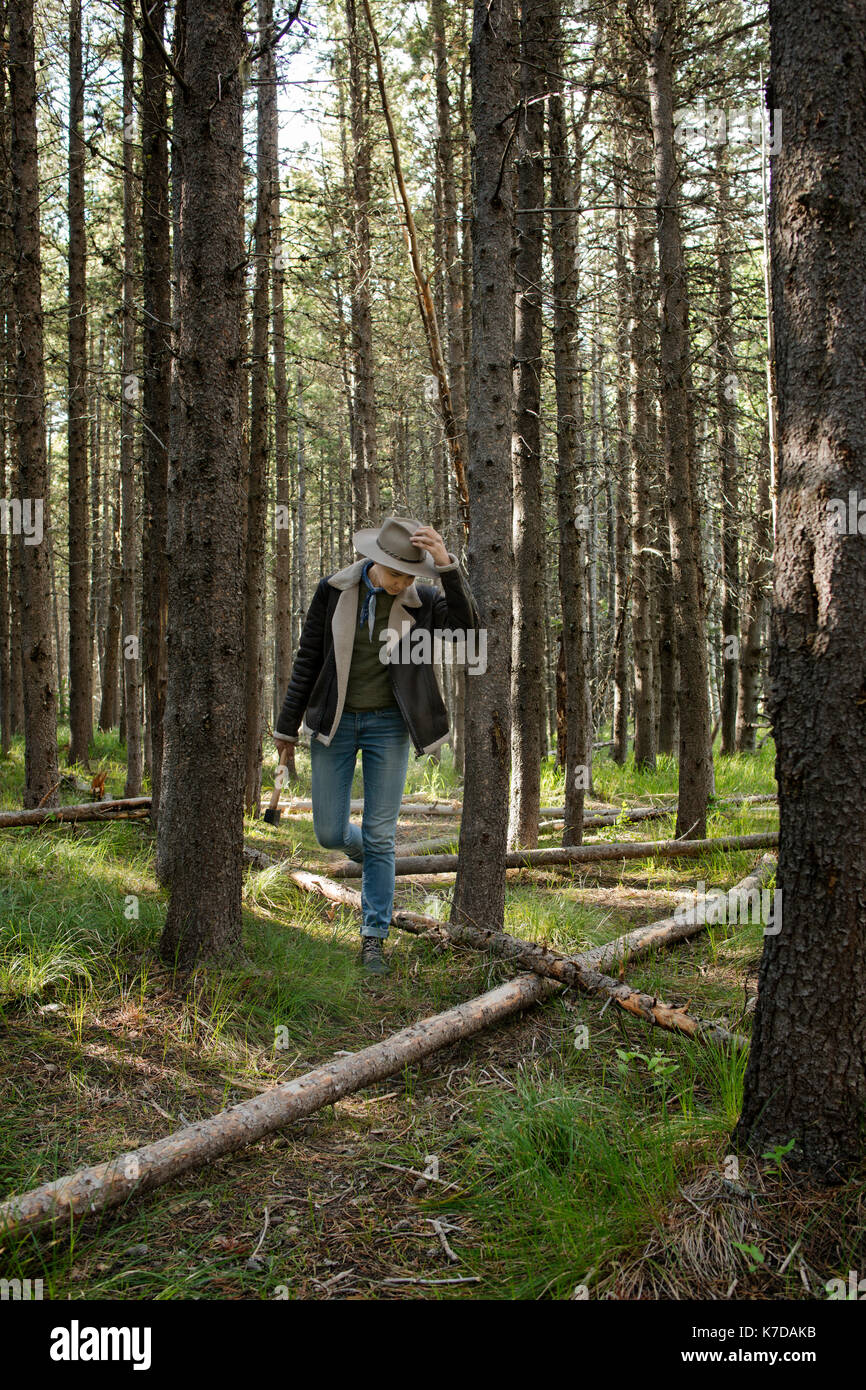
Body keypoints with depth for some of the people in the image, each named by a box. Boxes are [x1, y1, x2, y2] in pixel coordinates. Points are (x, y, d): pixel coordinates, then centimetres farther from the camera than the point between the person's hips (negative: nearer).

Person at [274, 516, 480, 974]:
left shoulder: (420, 601, -6)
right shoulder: (335, 590, -7)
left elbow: (465, 625, -24)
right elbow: (308, 658, 1)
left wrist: (447, 566, -33)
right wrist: (288, 725, 4)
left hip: (388, 724, -1)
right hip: (335, 722, 1)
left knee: (380, 837, 0)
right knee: (329, 834, 3)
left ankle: (373, 938, 10)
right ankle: (365, 853, 40)